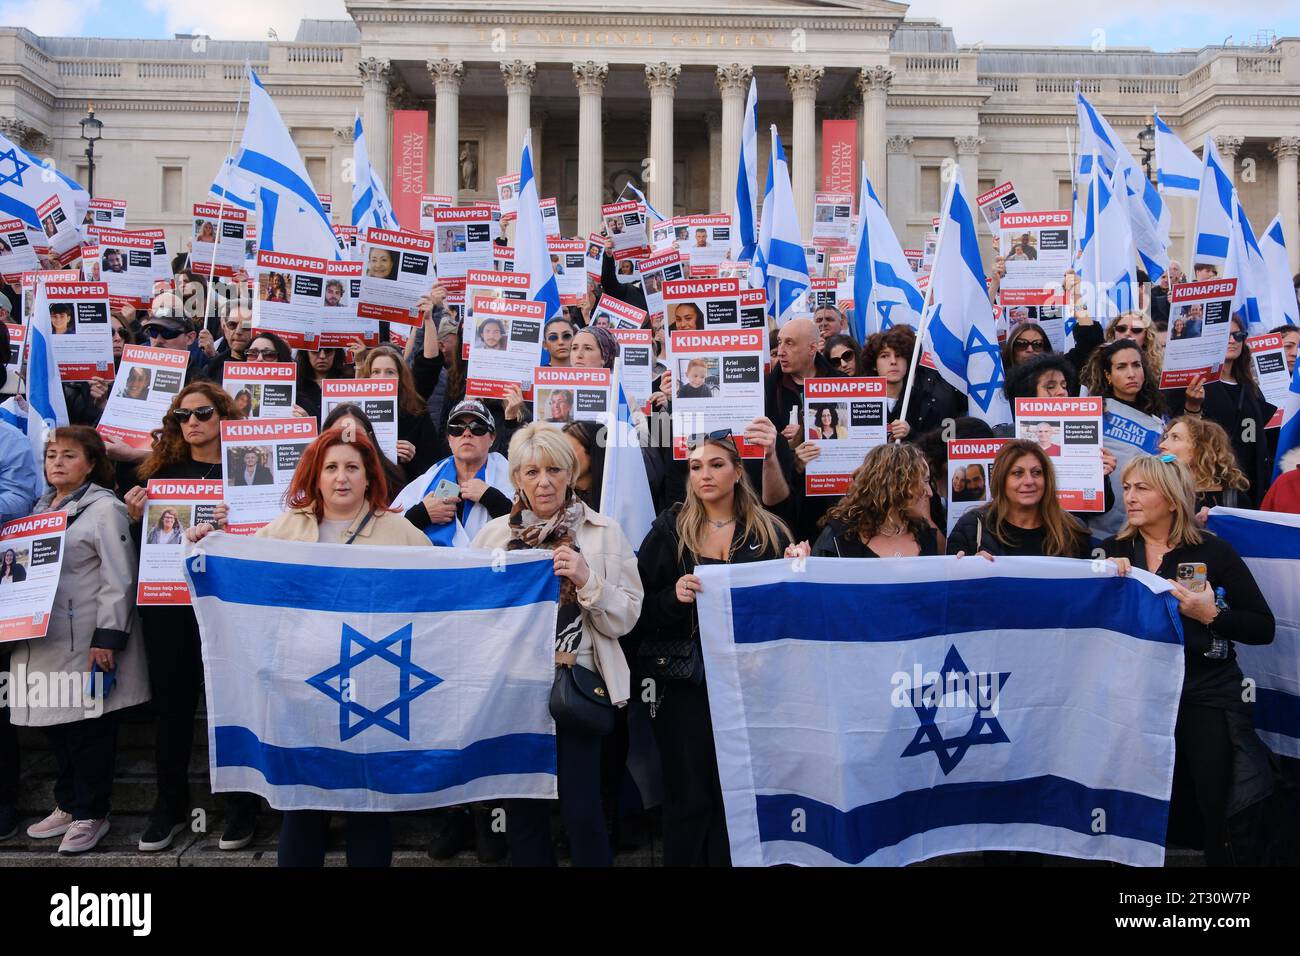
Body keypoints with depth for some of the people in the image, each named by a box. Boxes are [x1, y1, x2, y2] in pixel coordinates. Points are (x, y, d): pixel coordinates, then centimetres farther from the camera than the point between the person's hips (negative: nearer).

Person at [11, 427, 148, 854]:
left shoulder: (104, 509, -9)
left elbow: (118, 580, -14)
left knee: (89, 730, 1)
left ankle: (91, 814, 13)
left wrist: (107, 639, -18)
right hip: (45, 641, 7)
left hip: (86, 643, -7)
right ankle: (68, 806, 28)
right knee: (57, 726, 14)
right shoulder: (41, 507, 14)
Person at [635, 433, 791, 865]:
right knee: (688, 796, 5)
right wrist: (673, 596, -18)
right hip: (685, 681, 0)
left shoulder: (769, 531, 6)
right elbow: (641, 606, 2)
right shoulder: (669, 529, 4)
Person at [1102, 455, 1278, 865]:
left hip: (1208, 695, -2)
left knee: (1221, 814, 2)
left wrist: (1211, 615, -21)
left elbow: (1264, 628, -6)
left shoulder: (1213, 551, -5)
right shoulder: (1112, 551, 3)